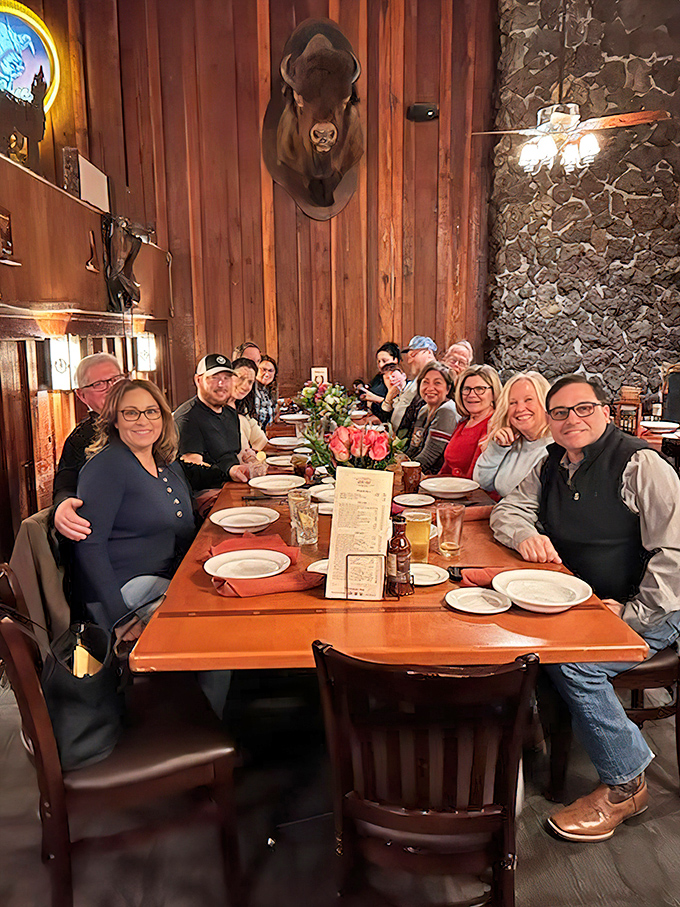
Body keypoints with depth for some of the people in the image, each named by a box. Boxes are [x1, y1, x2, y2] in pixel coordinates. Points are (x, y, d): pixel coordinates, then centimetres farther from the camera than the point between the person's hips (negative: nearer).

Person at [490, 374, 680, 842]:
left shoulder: (640, 464, -15)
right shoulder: (553, 465, 7)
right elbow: (509, 508, 13)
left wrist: (634, 612, -20)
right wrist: (526, 534, -10)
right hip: (582, 601, 7)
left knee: (572, 663, -27)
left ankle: (625, 785, -5)